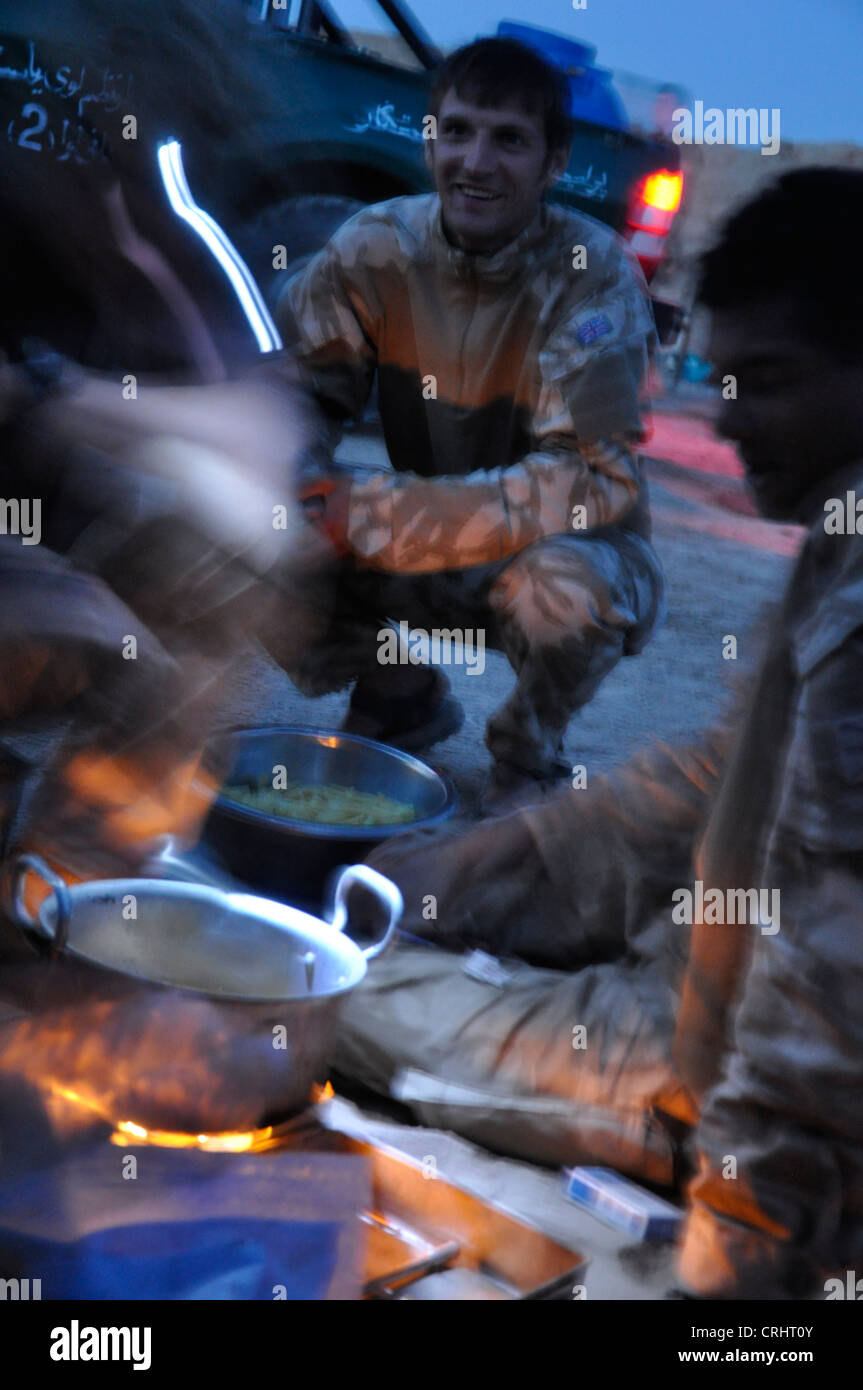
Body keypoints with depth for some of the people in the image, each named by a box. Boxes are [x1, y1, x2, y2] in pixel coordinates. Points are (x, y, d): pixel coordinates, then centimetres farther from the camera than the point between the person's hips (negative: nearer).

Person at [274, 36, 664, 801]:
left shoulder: (595, 272, -21)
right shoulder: (377, 245, -10)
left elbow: (595, 477, -29)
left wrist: (377, 514, -34)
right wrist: (297, 490, -30)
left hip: (574, 546, -3)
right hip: (430, 557, 4)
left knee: (563, 586, -38)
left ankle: (529, 746, -2)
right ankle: (404, 698, 12)